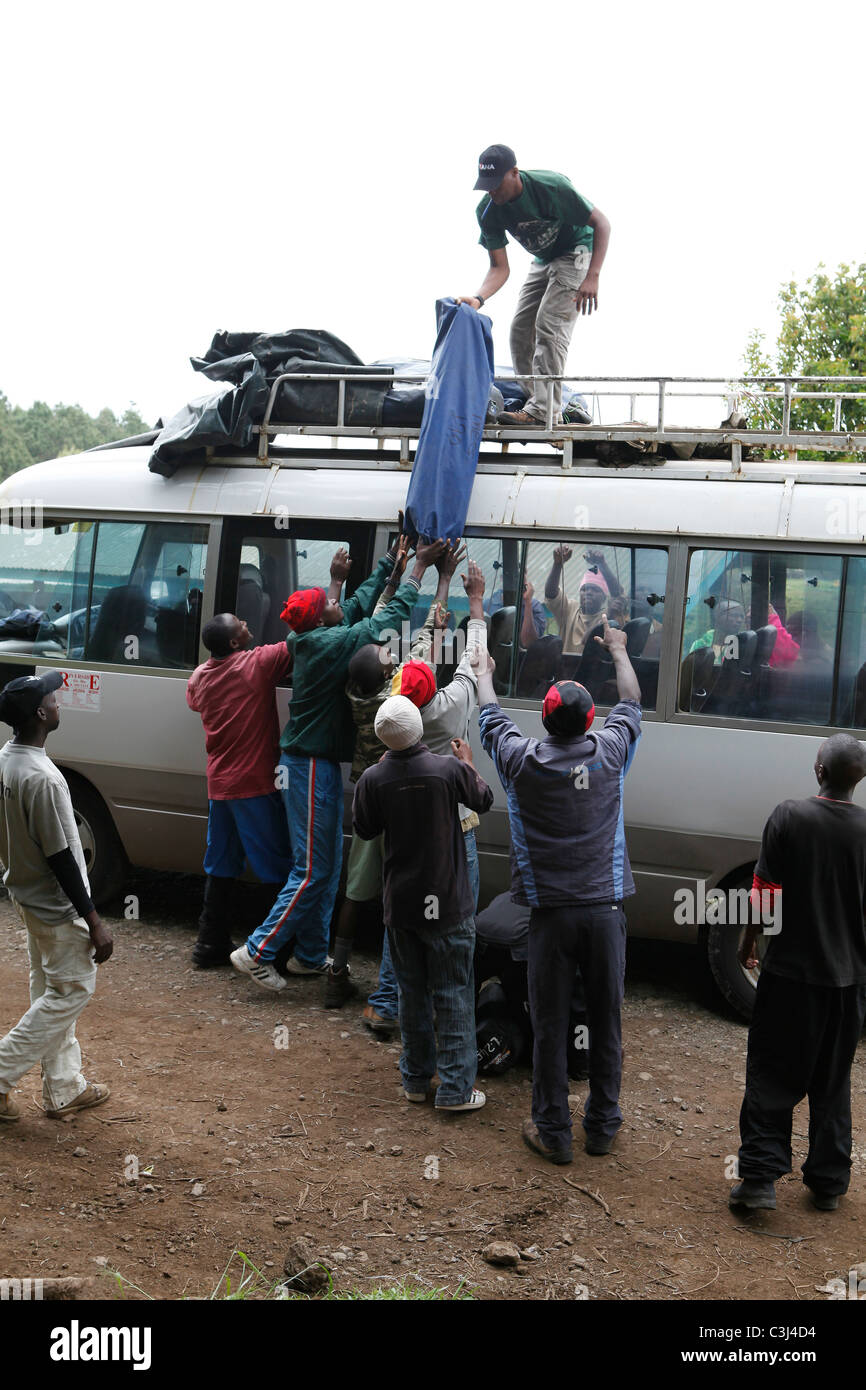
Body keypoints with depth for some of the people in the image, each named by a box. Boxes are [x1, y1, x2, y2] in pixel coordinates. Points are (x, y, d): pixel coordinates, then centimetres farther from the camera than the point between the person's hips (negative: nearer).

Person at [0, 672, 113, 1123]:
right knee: (73, 990, 5)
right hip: (57, 906, -9)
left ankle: (64, 1088, 28)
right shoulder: (42, 778, -28)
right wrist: (95, 922, -19)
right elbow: (60, 858, -26)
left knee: (50, 992, 17)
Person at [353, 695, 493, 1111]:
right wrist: (467, 762, 19)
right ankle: (455, 1088, 10)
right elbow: (483, 800, 3)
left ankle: (416, 1080, 27)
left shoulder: (372, 779, -11)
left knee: (412, 992, 17)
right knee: (453, 993, 7)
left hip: (399, 903, 3)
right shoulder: (449, 770, -17)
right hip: (446, 904, -3)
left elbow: (365, 829, 6)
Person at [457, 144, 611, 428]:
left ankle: (544, 410, -22)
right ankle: (532, 400, 8)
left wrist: (592, 277, -37)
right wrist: (479, 298, -32)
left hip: (578, 251, -7)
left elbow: (601, 223, -25)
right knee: (520, 328, 0)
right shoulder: (487, 211, -14)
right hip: (543, 261, 7)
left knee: (549, 324, -20)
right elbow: (500, 268, -10)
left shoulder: (550, 186, -30)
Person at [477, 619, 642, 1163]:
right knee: (606, 1021, 12)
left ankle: (553, 1132, 15)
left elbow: (491, 716, 11)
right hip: (605, 909, 2)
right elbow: (631, 704, 15)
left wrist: (483, 671, 31)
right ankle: (603, 1126, 24)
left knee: (551, 1026, 7)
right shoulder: (608, 752, -5)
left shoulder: (523, 760, -9)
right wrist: (618, 649, 32)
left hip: (552, 913, -1)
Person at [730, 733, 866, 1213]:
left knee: (772, 1077, 8)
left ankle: (759, 1177, 4)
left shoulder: (790, 817, -13)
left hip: (790, 970, -2)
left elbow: (765, 894, -10)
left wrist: (748, 943, 5)